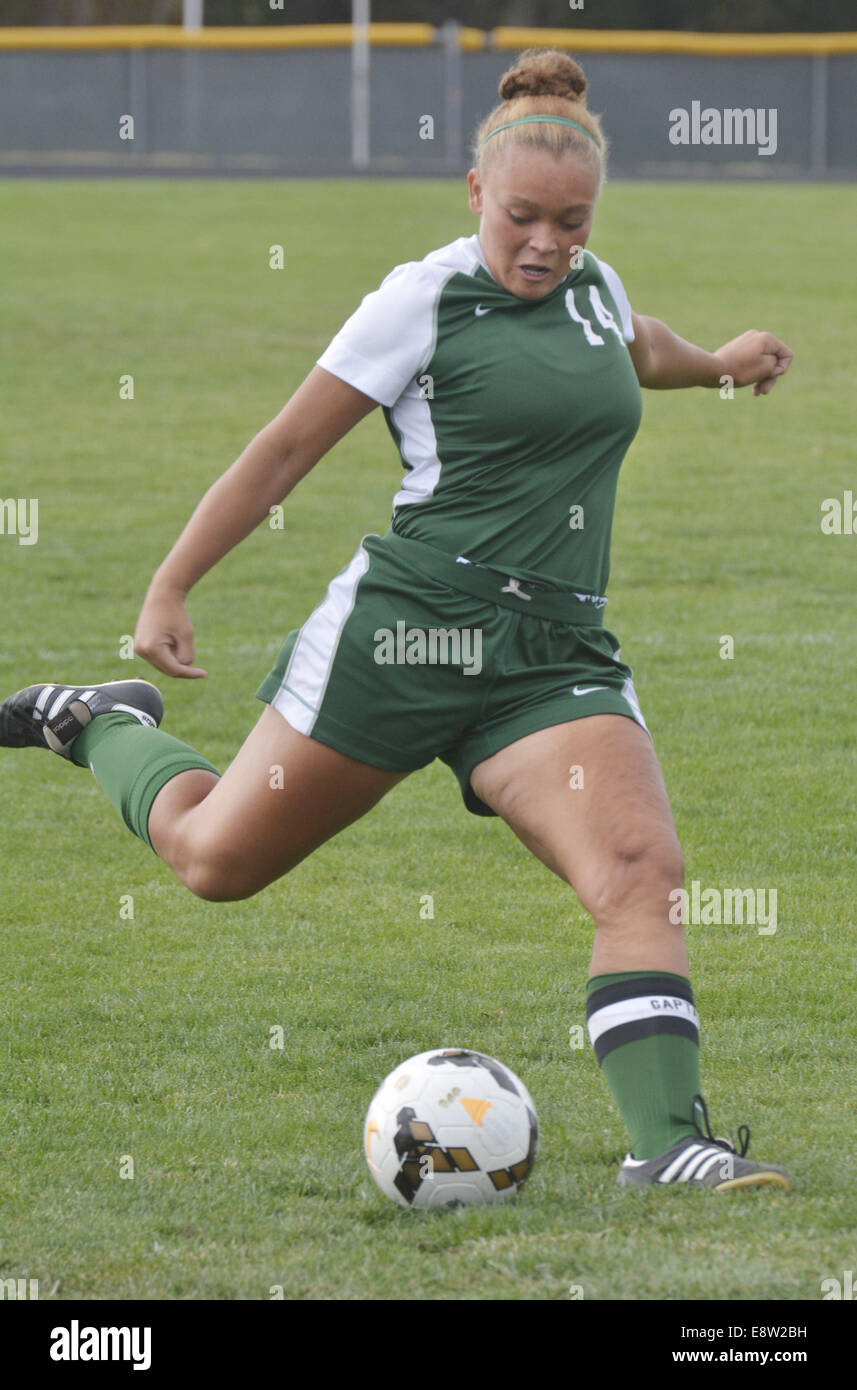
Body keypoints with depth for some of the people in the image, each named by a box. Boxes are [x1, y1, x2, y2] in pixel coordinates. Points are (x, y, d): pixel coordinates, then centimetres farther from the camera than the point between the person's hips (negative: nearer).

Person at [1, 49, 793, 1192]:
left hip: (559, 656, 4)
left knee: (641, 870, -20)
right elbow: (287, 448, -1)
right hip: (410, 625, -4)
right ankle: (108, 728, 38)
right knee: (217, 860, 7)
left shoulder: (595, 289, 11)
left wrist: (716, 363, 56)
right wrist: (170, 589, -1)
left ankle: (667, 1140, -26)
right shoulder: (425, 300, -6)